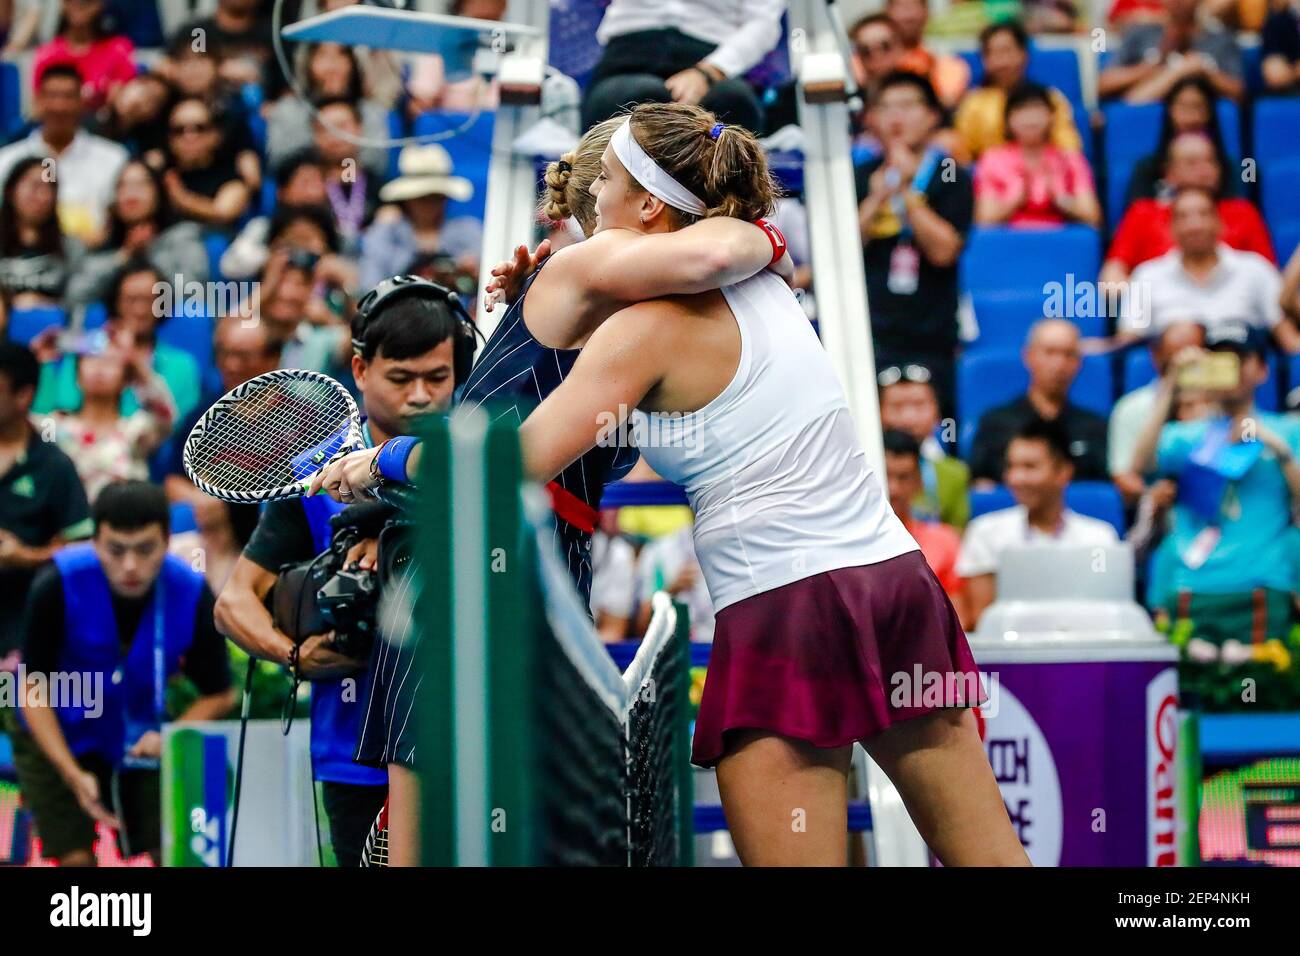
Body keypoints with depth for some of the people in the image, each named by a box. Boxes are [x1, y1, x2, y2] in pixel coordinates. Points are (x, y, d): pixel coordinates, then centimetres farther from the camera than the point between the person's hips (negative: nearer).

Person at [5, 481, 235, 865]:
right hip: (58, 737, -2)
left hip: (140, 743, 2)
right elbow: (34, 689, -18)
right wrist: (73, 775, -27)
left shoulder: (192, 595, -22)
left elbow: (219, 694, -9)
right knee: (76, 860, -12)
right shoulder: (57, 586, -28)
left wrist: (171, 738, -28)